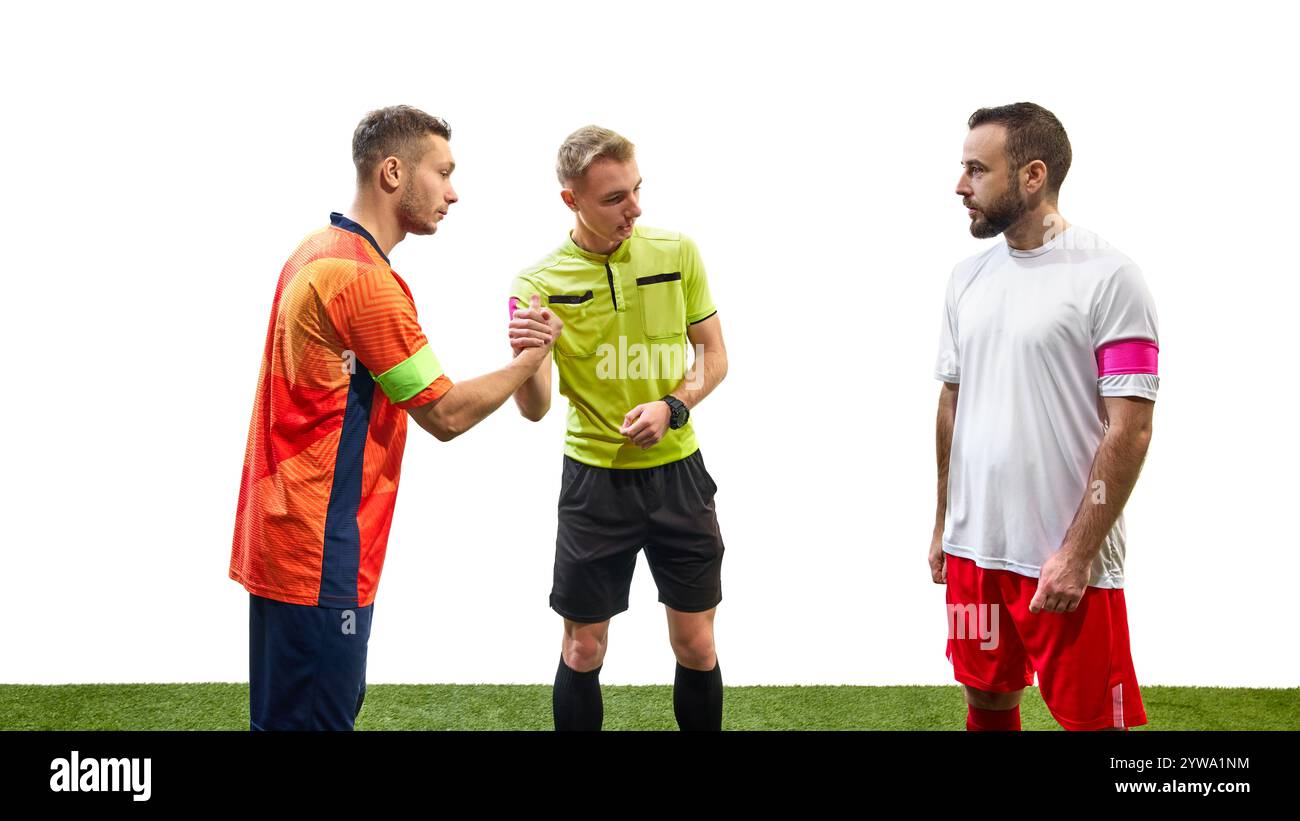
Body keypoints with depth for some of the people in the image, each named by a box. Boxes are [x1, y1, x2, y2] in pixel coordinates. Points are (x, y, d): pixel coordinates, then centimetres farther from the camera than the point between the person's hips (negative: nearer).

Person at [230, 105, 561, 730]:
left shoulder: (316, 253, 12)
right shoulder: (363, 278, -19)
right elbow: (447, 414, -14)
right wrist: (532, 357, -1)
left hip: (282, 535, 10)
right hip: (317, 555, -10)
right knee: (317, 717, -3)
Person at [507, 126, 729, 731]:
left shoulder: (677, 253, -4)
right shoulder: (538, 283, -9)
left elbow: (714, 356, 4)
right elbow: (535, 409, -12)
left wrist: (671, 407, -15)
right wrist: (525, 359, -33)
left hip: (677, 473, 2)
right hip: (594, 480, -1)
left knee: (696, 644, 8)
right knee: (582, 652, 6)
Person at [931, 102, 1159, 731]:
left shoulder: (1108, 277, -11)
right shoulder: (967, 278, 8)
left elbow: (1130, 430, -14)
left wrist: (1077, 555, -16)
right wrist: (943, 524, 13)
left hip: (1066, 561, -6)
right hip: (973, 549, 6)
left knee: (1090, 717, 4)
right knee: (987, 700, 17)